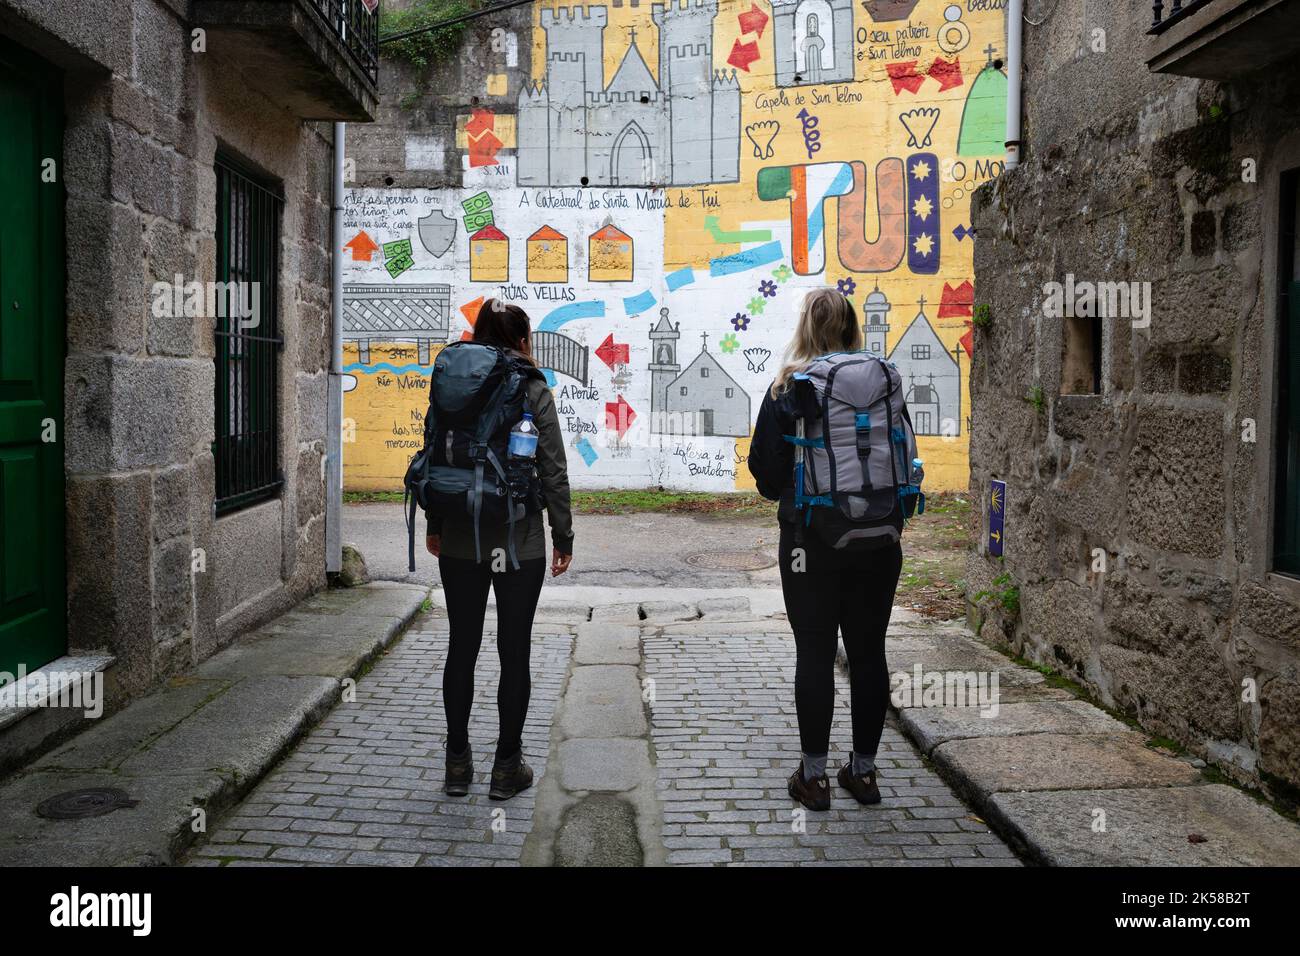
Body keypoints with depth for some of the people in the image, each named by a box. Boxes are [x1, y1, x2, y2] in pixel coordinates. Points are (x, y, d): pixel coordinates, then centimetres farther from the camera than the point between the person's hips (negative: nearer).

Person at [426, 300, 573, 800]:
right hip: (520, 543, -3)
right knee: (514, 652, 6)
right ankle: (507, 766, 14)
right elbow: (554, 471, -7)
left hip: (460, 541, 3)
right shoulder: (534, 391, -7)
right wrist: (563, 535, 2)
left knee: (461, 649, 12)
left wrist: (435, 525, 19)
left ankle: (458, 763, 21)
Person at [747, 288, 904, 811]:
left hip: (811, 540, -3)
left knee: (814, 654, 4)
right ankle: (863, 769, 20)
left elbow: (764, 464, -3)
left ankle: (814, 774, 10)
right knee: (868, 652, 10)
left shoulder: (788, 389, -7)